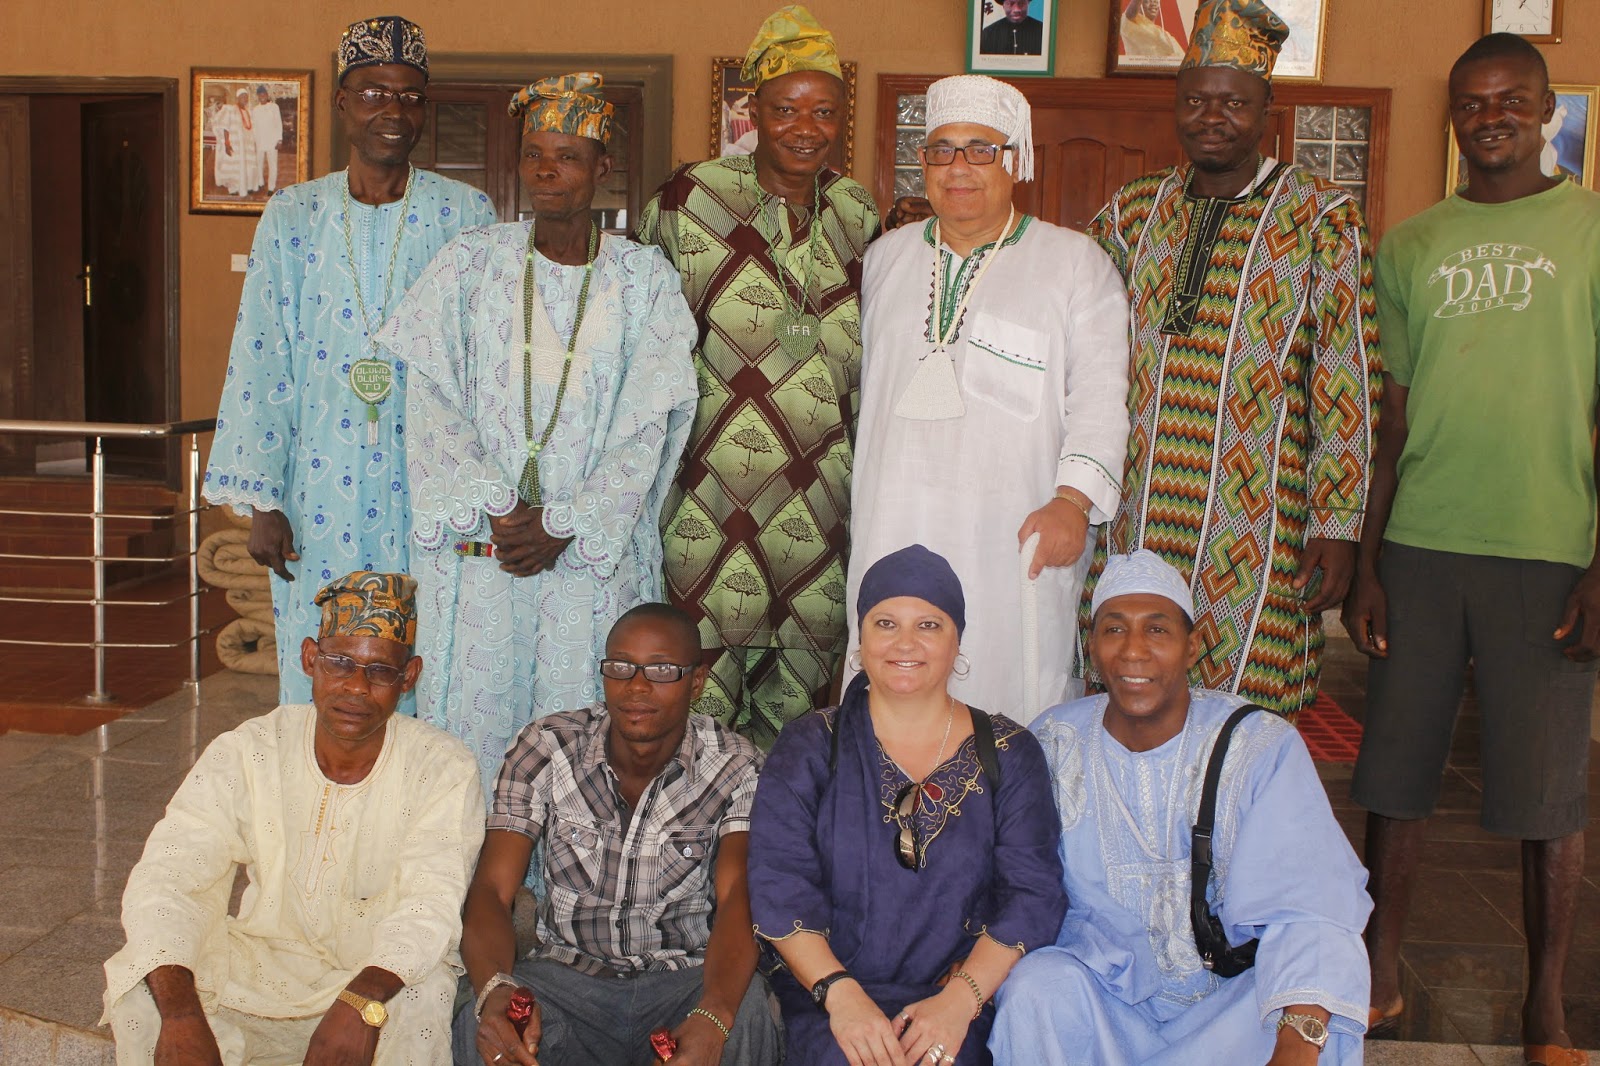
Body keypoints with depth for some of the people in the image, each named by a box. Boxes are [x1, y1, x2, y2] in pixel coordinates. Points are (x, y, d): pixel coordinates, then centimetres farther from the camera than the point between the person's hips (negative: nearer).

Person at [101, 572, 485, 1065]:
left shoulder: (443, 769, -14)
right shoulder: (245, 753, -9)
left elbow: (432, 902, -25)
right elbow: (165, 878, -17)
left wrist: (363, 1001, -45)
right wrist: (181, 1012, -35)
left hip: (386, 978, -2)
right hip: (261, 962, 2)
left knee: (424, 997, -34)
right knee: (139, 989, -21)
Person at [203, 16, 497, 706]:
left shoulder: (464, 215, 1)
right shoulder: (293, 216, 5)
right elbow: (259, 363, 4)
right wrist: (260, 500, 0)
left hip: (430, 490, -1)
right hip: (321, 488, 1)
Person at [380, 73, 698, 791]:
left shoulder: (644, 280, 3)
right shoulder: (470, 263, 5)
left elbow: (645, 426, -3)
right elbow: (434, 402, 0)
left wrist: (563, 523, -10)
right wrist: (497, 508, -10)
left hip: (591, 551, 0)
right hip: (478, 543, 1)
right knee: (475, 712, 2)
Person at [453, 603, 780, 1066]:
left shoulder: (736, 767, -8)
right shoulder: (544, 749, -5)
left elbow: (737, 900, -21)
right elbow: (491, 890, -11)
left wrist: (712, 1018, -42)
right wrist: (495, 988, -35)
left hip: (688, 978, 0)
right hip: (565, 974, 1)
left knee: (746, 1018, -33)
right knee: (479, 1027, -30)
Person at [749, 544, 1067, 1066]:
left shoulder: (1009, 754, 7)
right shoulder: (809, 748, 6)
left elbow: (1032, 894, -1)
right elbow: (779, 882, -5)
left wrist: (961, 998, -16)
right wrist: (839, 993, -19)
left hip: (959, 995, 1)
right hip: (826, 991, 0)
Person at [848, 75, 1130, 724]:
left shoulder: (1076, 263, 3)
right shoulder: (888, 257, 16)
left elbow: (1100, 396, -3)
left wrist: (1072, 500, -16)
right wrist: (866, 492, 18)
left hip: (1019, 533, -3)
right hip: (895, 529, 4)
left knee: (1012, 694, -5)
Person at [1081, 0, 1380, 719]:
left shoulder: (1322, 218, -1)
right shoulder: (1132, 212, 10)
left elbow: (1348, 382, -4)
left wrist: (1338, 527, -9)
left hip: (1260, 536, -3)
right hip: (1133, 522, 4)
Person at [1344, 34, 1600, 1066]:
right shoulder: (1411, 246, 12)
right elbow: (1391, 418, 12)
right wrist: (1365, 564, 8)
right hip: (1417, 545, 3)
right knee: (1396, 776, 8)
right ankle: (1382, 977, 23)